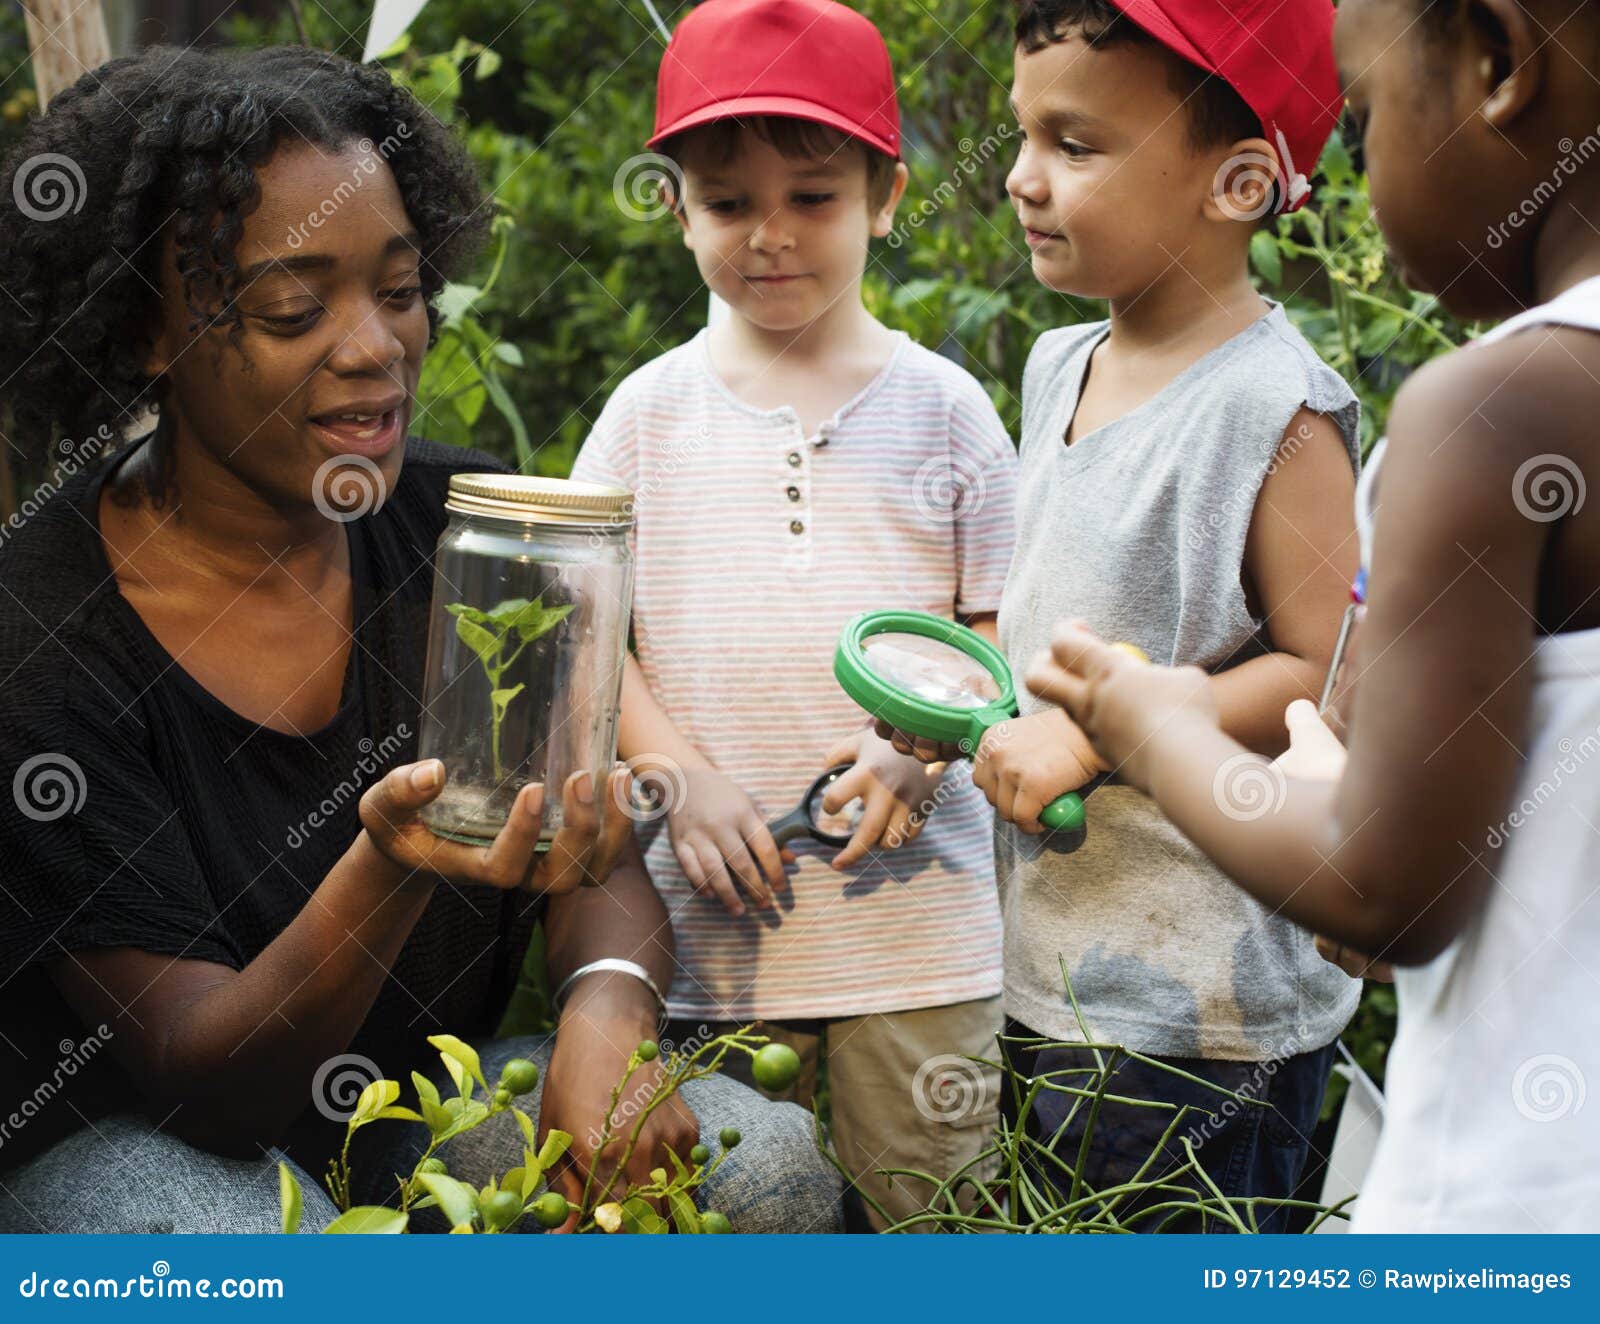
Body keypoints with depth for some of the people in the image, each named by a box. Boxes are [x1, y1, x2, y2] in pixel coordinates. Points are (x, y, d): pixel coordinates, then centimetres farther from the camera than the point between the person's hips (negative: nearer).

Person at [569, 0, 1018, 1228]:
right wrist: (682, 779, -11)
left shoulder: (943, 408, 3)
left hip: (914, 906, -1)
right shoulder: (652, 411, 5)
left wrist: (920, 754, -15)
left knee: (929, 1206, 5)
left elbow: (999, 630, 3)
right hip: (711, 908, 1)